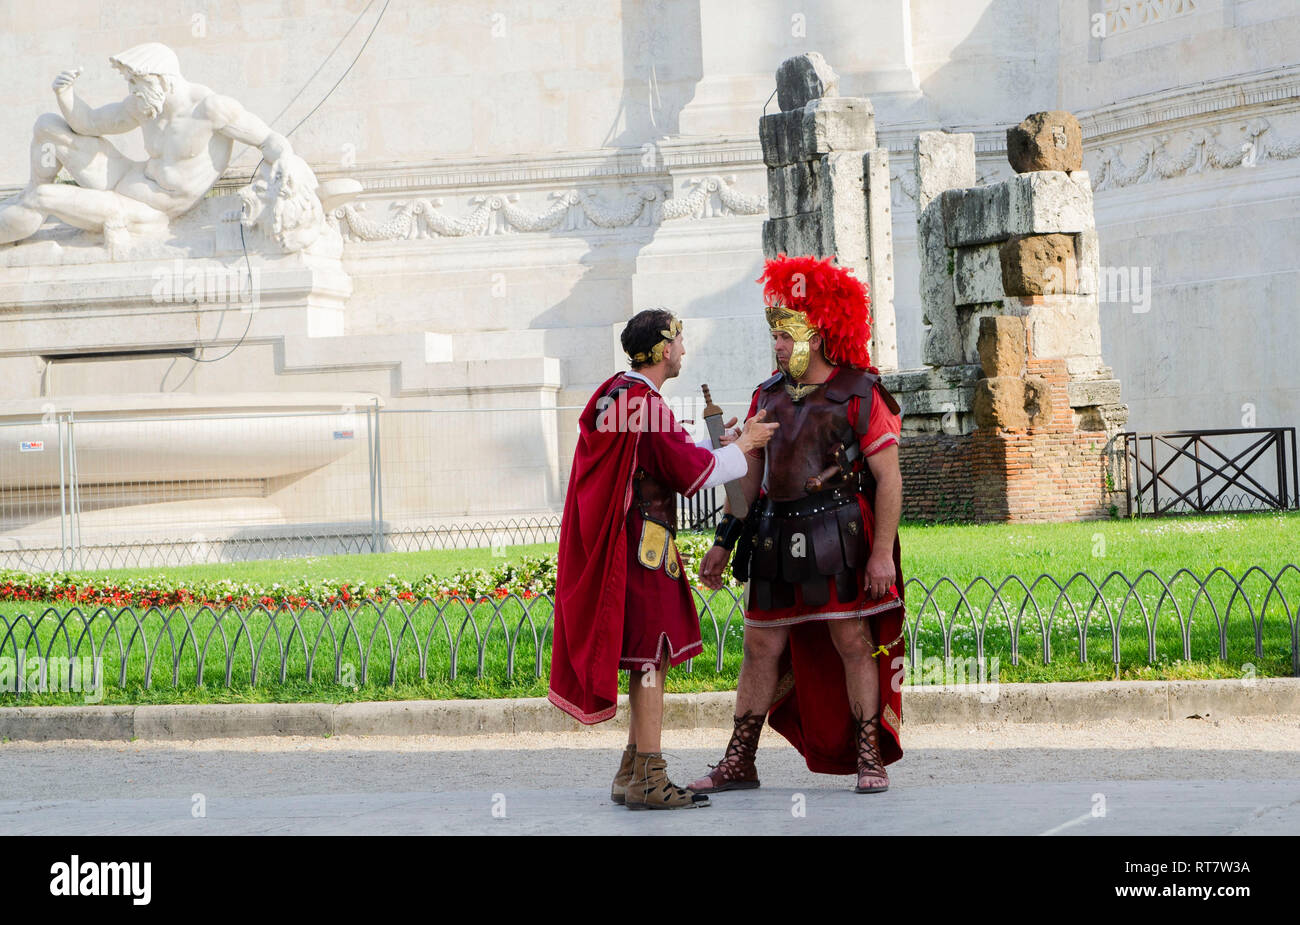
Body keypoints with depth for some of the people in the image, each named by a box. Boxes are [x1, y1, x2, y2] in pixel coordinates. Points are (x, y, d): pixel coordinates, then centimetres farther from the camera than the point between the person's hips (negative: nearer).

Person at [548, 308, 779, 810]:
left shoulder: (616, 395, 14)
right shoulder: (646, 405, -17)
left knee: (647, 658, 14)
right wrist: (741, 448, -1)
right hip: (644, 545, -10)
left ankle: (632, 772, 17)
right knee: (652, 656, -7)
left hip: (619, 540, 10)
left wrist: (725, 446, 18)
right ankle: (648, 779, -6)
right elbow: (690, 473, -16)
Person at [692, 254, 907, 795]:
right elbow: (751, 477, 19)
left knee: (852, 641, -3)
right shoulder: (768, 396, 13)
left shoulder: (859, 394, -5)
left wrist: (882, 553, -15)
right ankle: (739, 762, 12)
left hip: (839, 538, -5)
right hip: (776, 538, 5)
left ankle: (870, 759, 7)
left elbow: (889, 479, -8)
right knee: (761, 645, 6)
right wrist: (724, 543, 14)